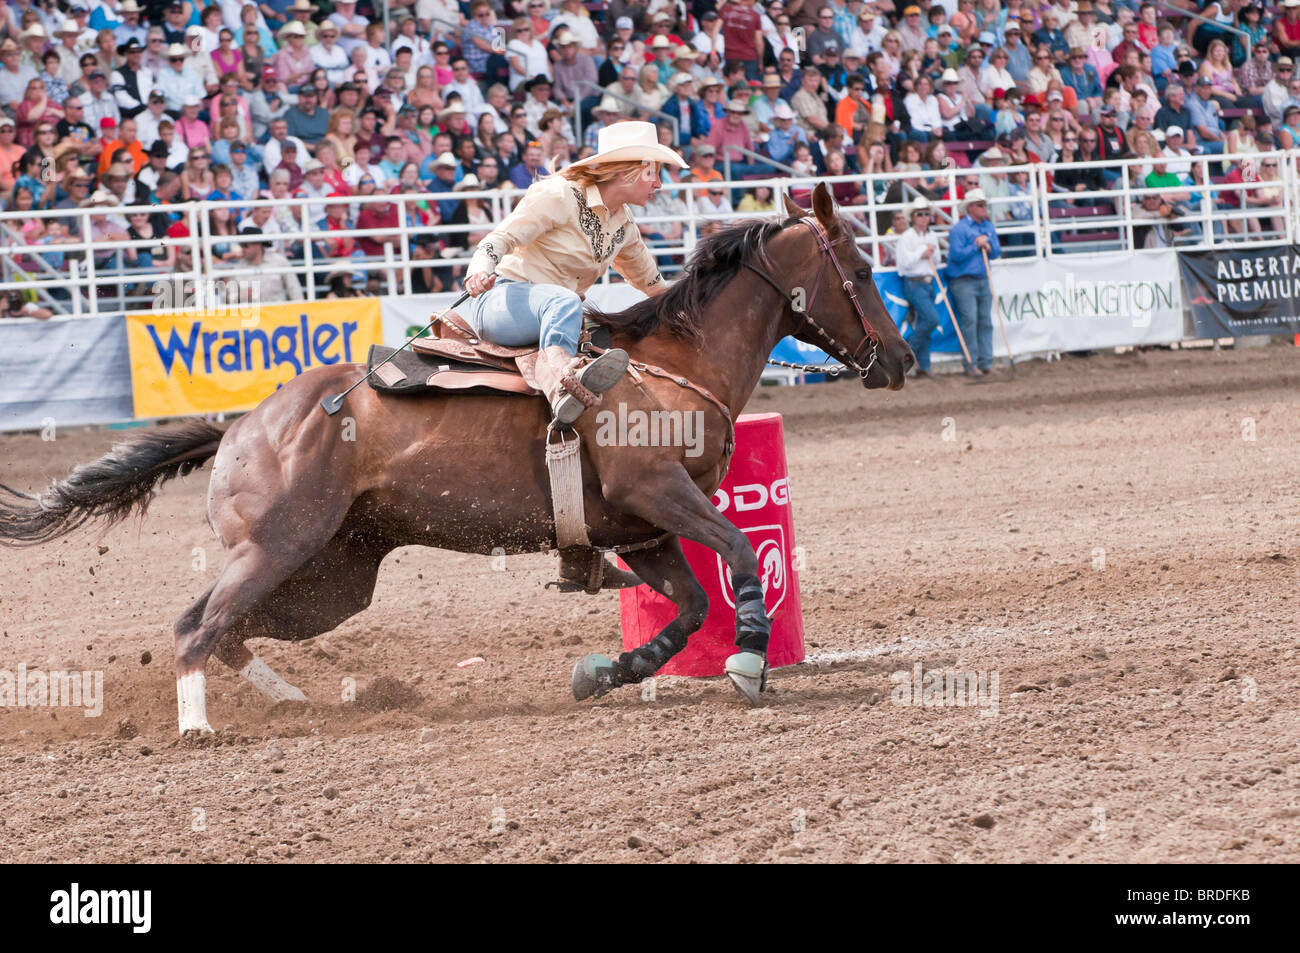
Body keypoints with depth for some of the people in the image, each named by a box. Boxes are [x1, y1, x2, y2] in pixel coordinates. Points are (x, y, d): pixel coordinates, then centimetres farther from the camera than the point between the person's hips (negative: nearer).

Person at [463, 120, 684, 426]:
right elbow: (502, 238, -16)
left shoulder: (625, 229, 16)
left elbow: (651, 283, 33)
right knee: (564, 302, -40)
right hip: (504, 304, -9)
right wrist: (479, 273, -34)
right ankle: (558, 375, -73)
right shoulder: (560, 195, -9)